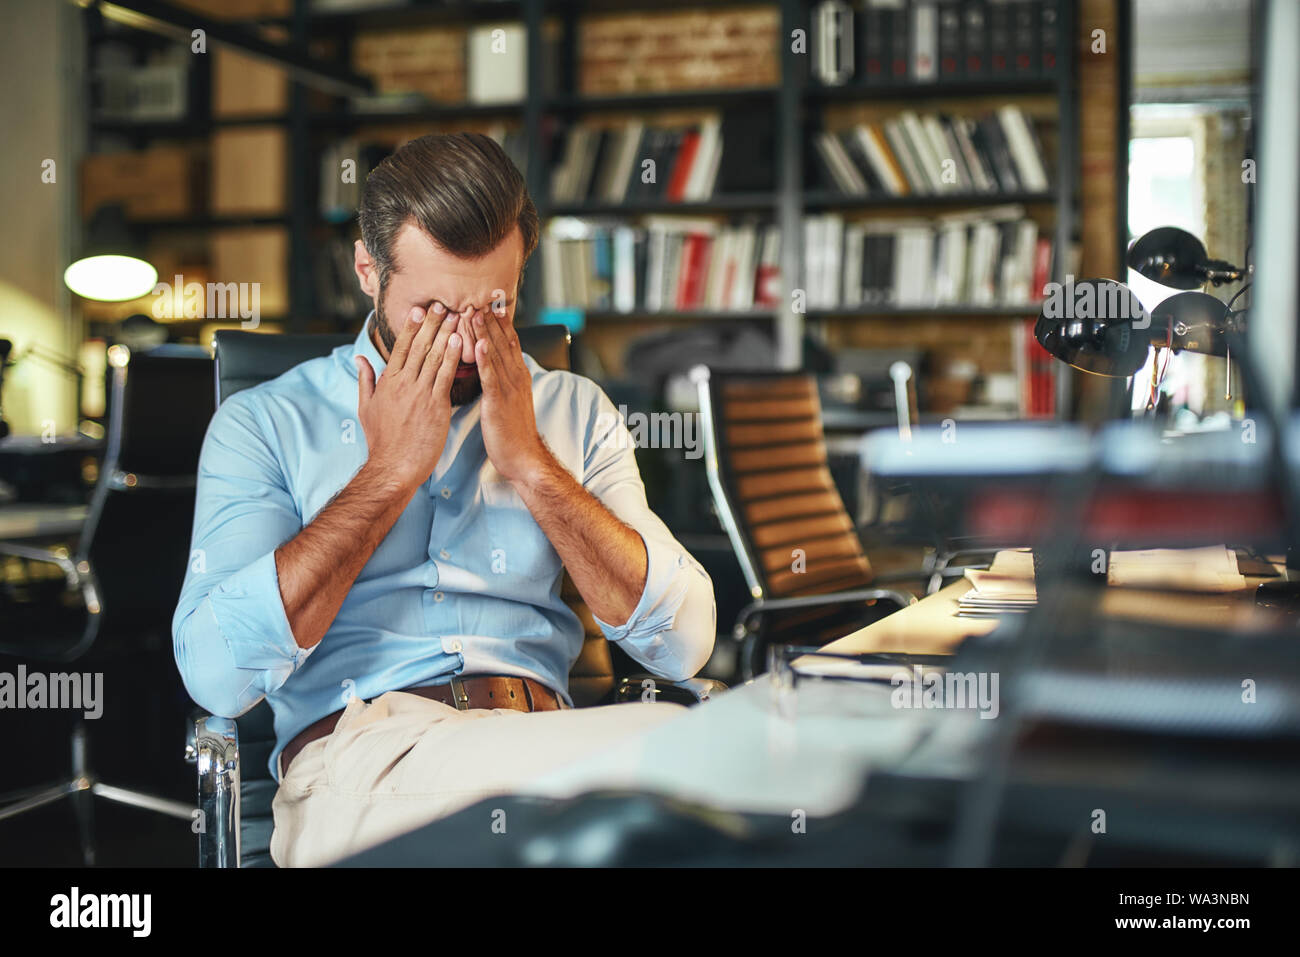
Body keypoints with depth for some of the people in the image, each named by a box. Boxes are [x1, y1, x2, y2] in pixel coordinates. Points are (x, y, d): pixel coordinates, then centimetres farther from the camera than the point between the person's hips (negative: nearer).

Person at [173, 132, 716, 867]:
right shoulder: (264, 423, 9)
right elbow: (218, 674, -7)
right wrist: (389, 470, -4)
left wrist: (529, 461, -1)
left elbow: (683, 642, 6)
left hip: (549, 743, 5)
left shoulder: (573, 413, 17)